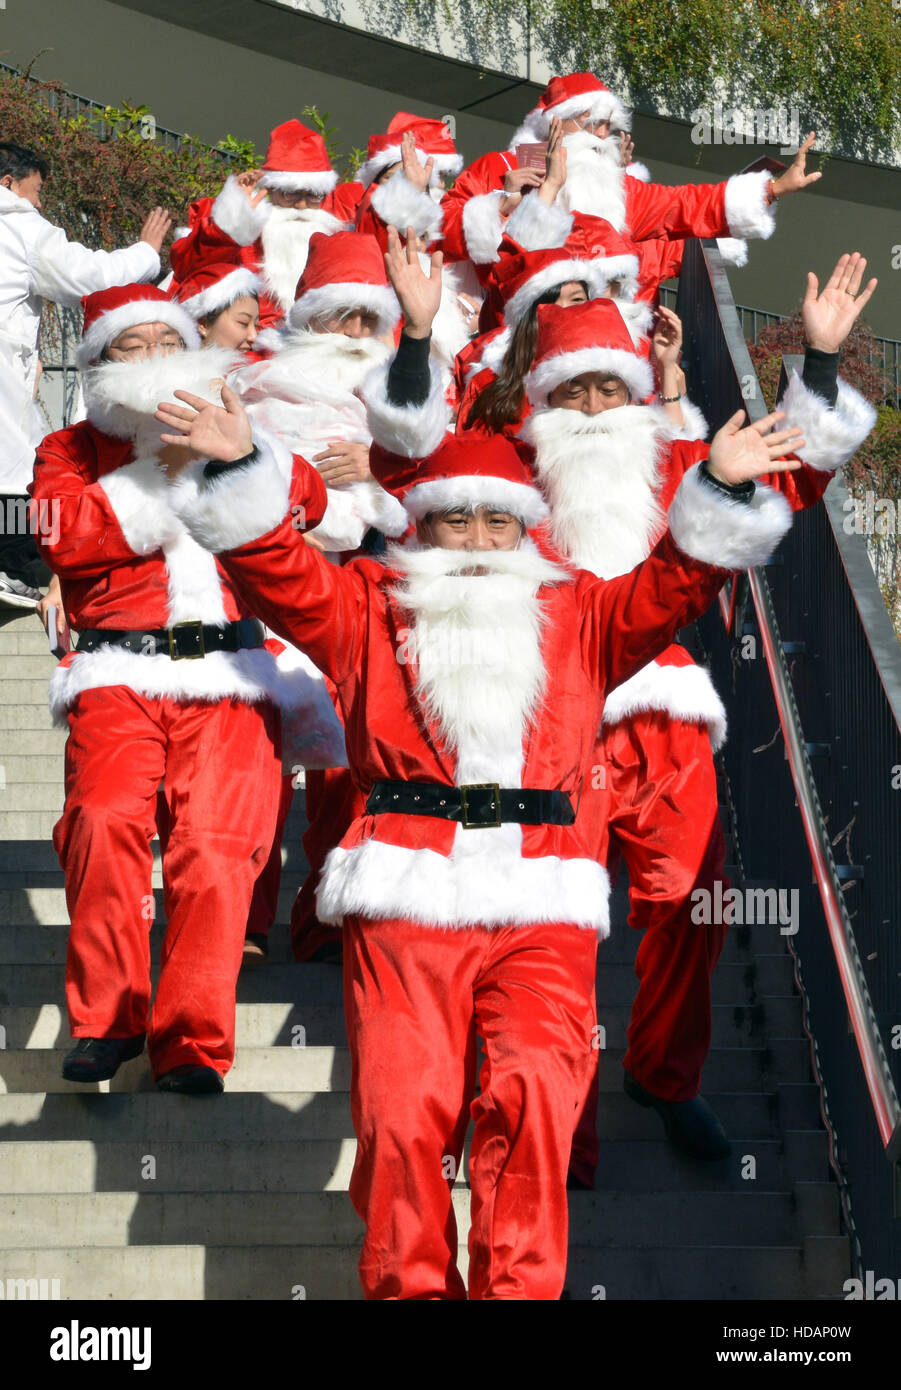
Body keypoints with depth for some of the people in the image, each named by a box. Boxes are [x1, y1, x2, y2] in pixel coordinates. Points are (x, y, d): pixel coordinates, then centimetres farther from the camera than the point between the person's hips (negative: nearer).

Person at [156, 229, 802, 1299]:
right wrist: (236, 467, -9)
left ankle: (519, 1288, -12)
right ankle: (410, 1288, 0)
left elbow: (678, 577, 16)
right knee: (402, 1110, -14)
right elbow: (272, 562, 8)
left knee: (532, 1096, -20)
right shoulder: (368, 611, 19)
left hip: (541, 904, 1)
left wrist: (721, 487, 0)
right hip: (404, 900, -1)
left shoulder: (576, 618, 23)